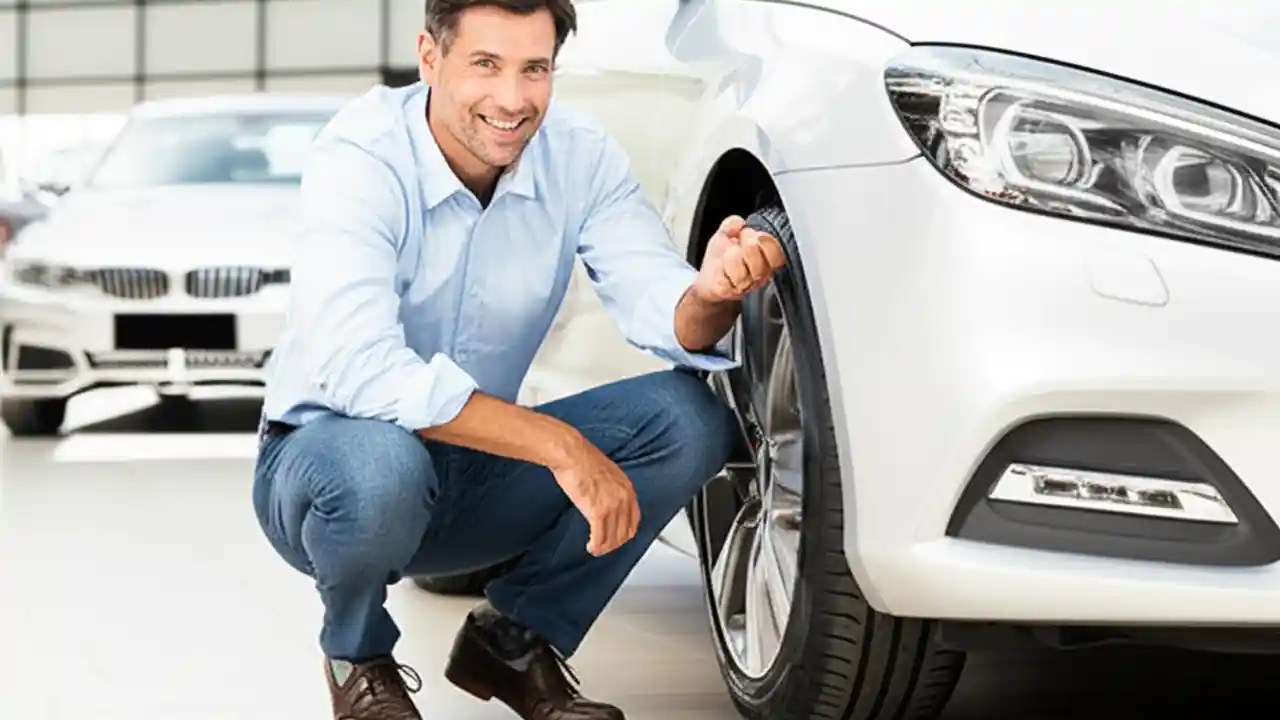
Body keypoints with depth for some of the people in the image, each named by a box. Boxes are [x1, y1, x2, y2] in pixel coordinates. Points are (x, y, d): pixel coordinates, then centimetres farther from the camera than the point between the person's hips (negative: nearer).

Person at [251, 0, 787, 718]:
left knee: (690, 419, -16)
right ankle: (359, 657, -4)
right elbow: (361, 370, -35)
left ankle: (514, 640, 3)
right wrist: (557, 444, -38)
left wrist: (712, 293, -43)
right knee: (380, 465, -40)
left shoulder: (581, 156, -9)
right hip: (325, 447, -4)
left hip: (476, 470, 5)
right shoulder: (360, 157, -23)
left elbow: (660, 308, -18)